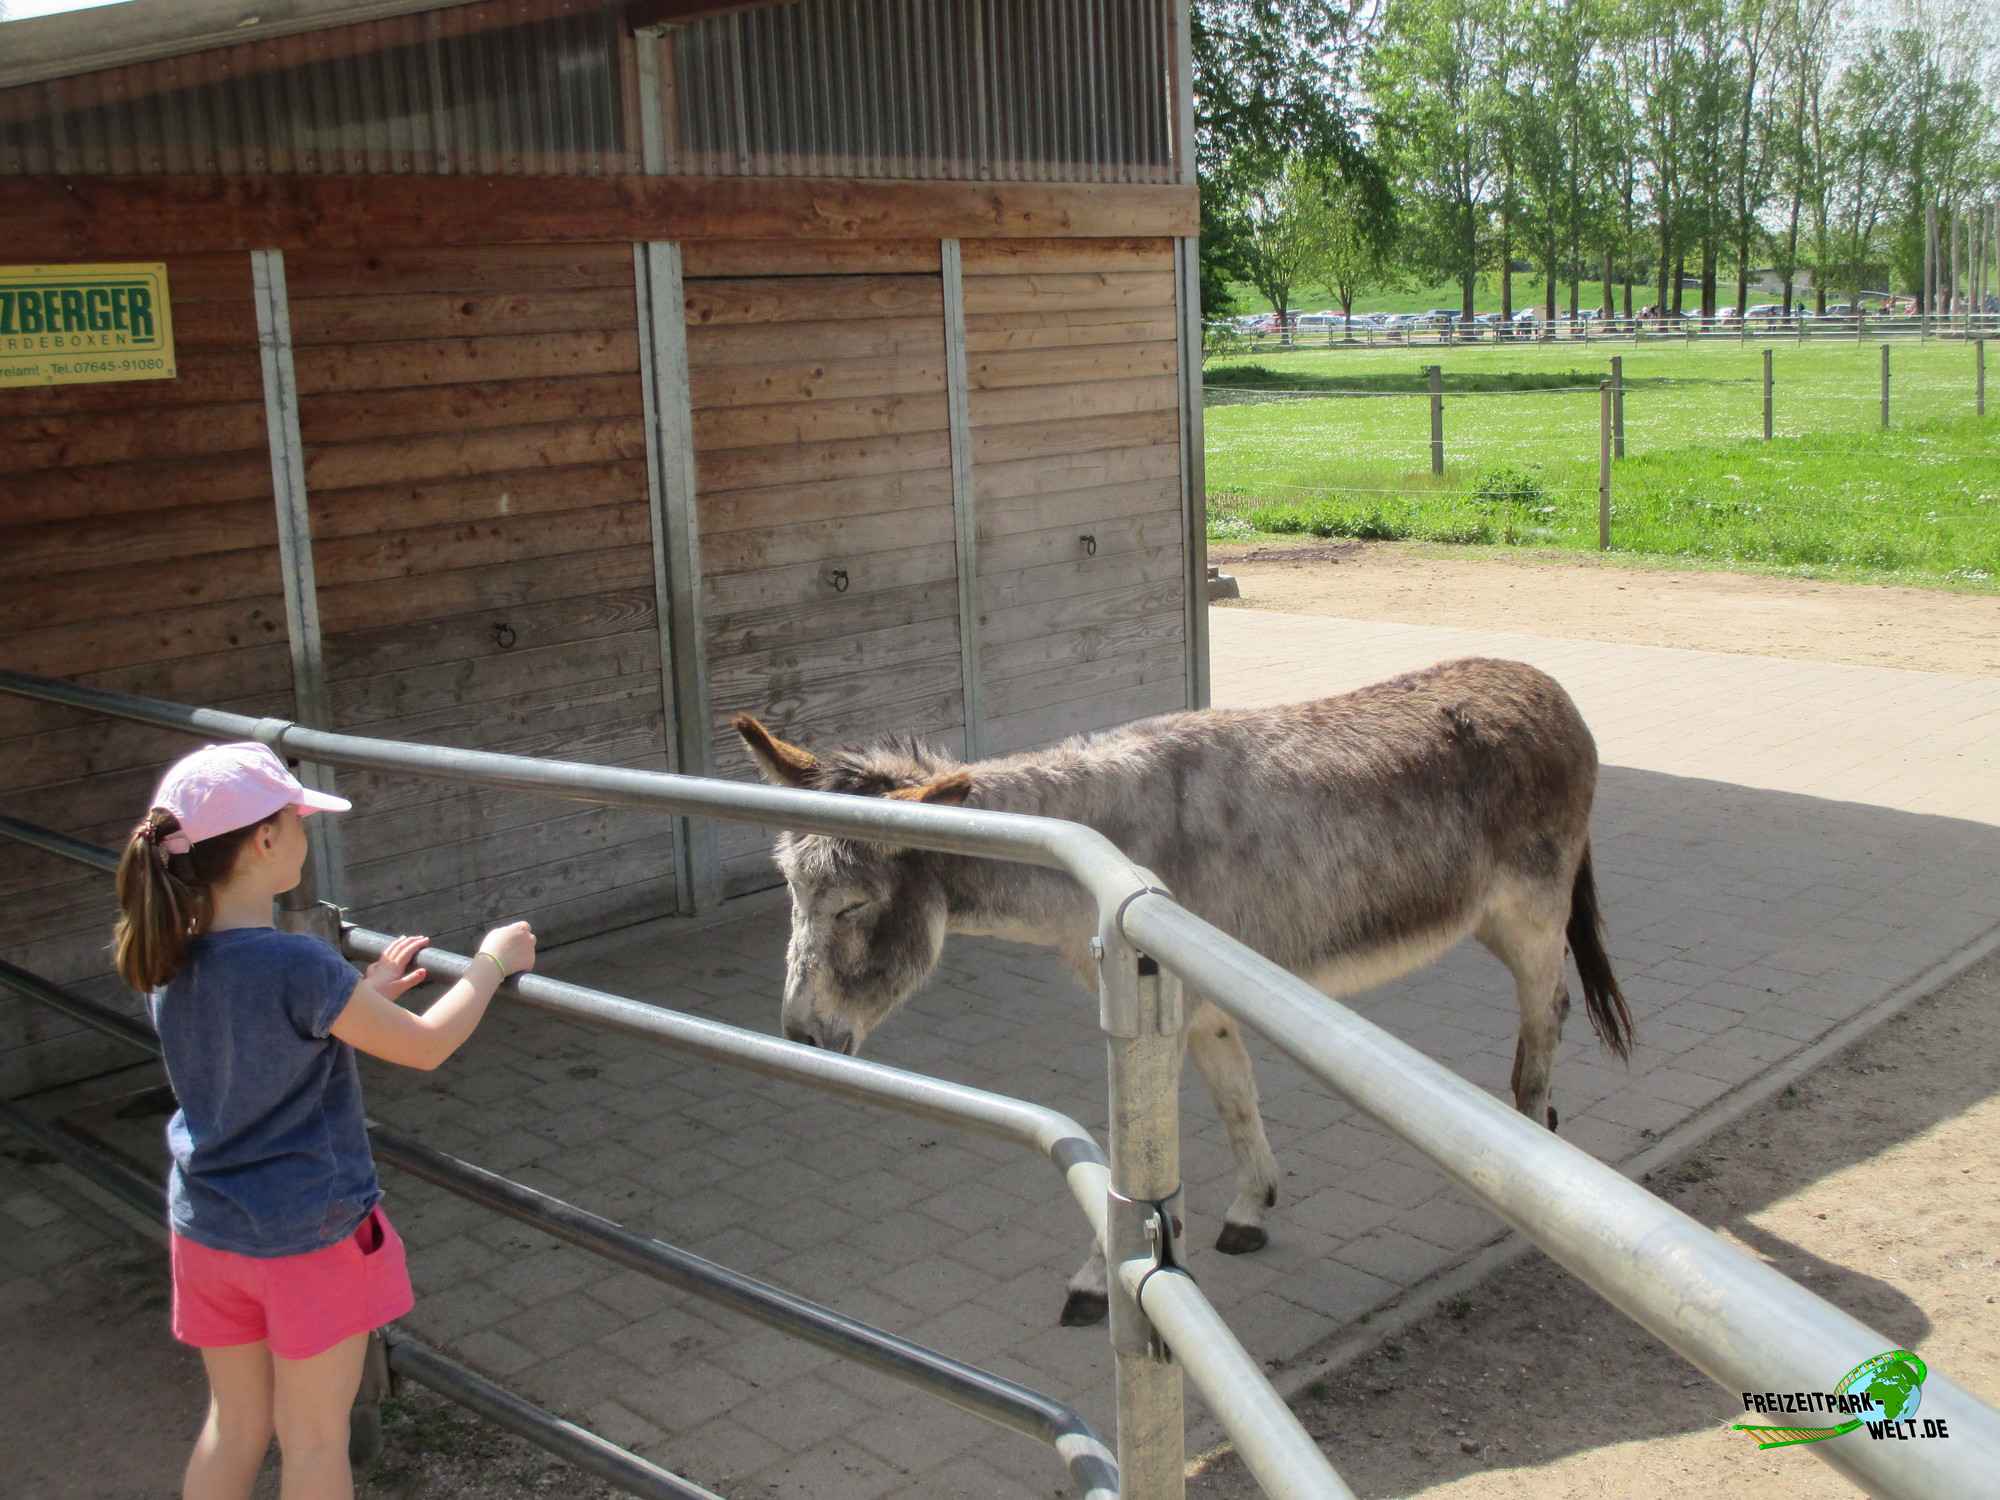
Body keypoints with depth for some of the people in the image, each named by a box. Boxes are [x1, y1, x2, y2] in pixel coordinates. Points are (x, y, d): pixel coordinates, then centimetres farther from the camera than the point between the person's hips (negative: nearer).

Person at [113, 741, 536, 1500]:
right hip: (309, 1236, -6)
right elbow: (425, 1045, -16)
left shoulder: (172, 962, -4)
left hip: (208, 1230, 6)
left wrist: (364, 995, 10)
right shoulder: (297, 966, -27)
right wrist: (490, 963, -2)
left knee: (234, 1423, 22)